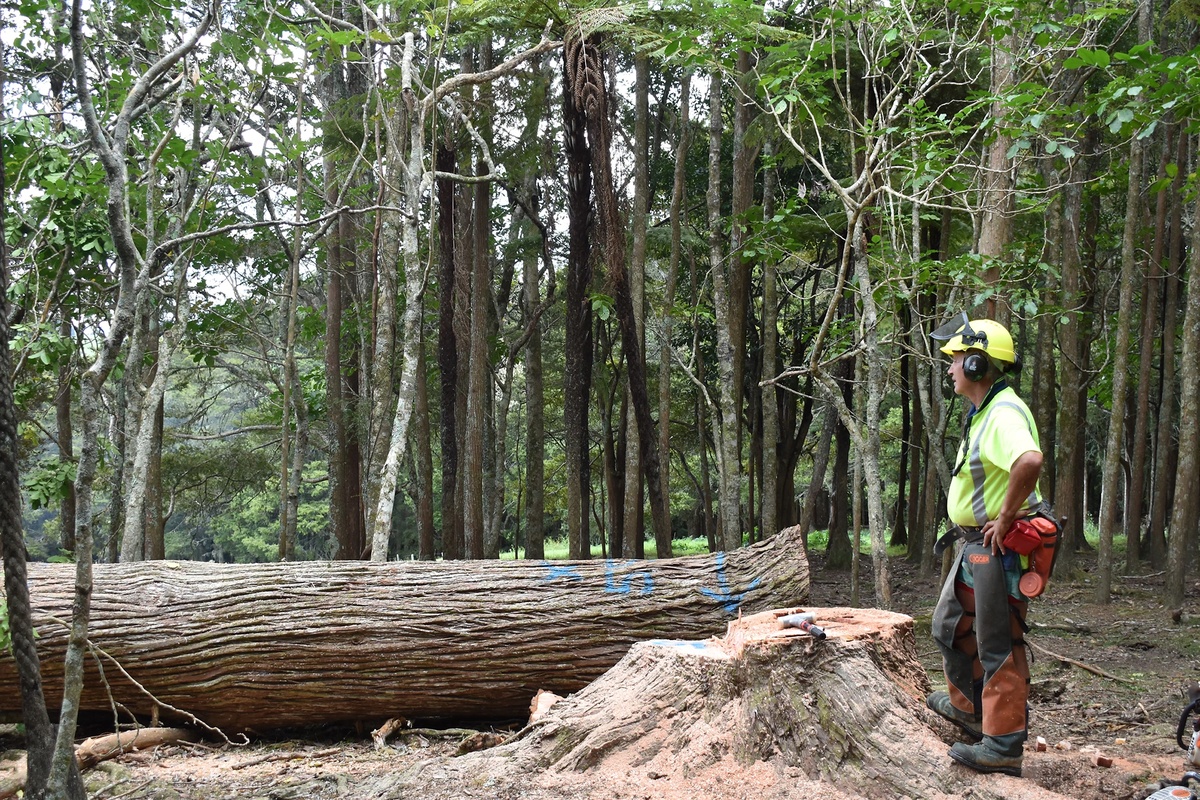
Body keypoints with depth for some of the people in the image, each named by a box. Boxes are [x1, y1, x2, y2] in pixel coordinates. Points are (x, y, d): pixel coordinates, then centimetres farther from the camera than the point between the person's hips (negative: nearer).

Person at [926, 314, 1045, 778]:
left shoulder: (1004, 413, -22)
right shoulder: (983, 412, 13)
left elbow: (1030, 461, -42)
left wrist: (1007, 518, -31)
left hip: (998, 545, -11)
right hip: (975, 544, 11)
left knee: (998, 645, -5)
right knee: (951, 625, 23)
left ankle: (1003, 748, 1)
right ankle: (968, 706, 41)